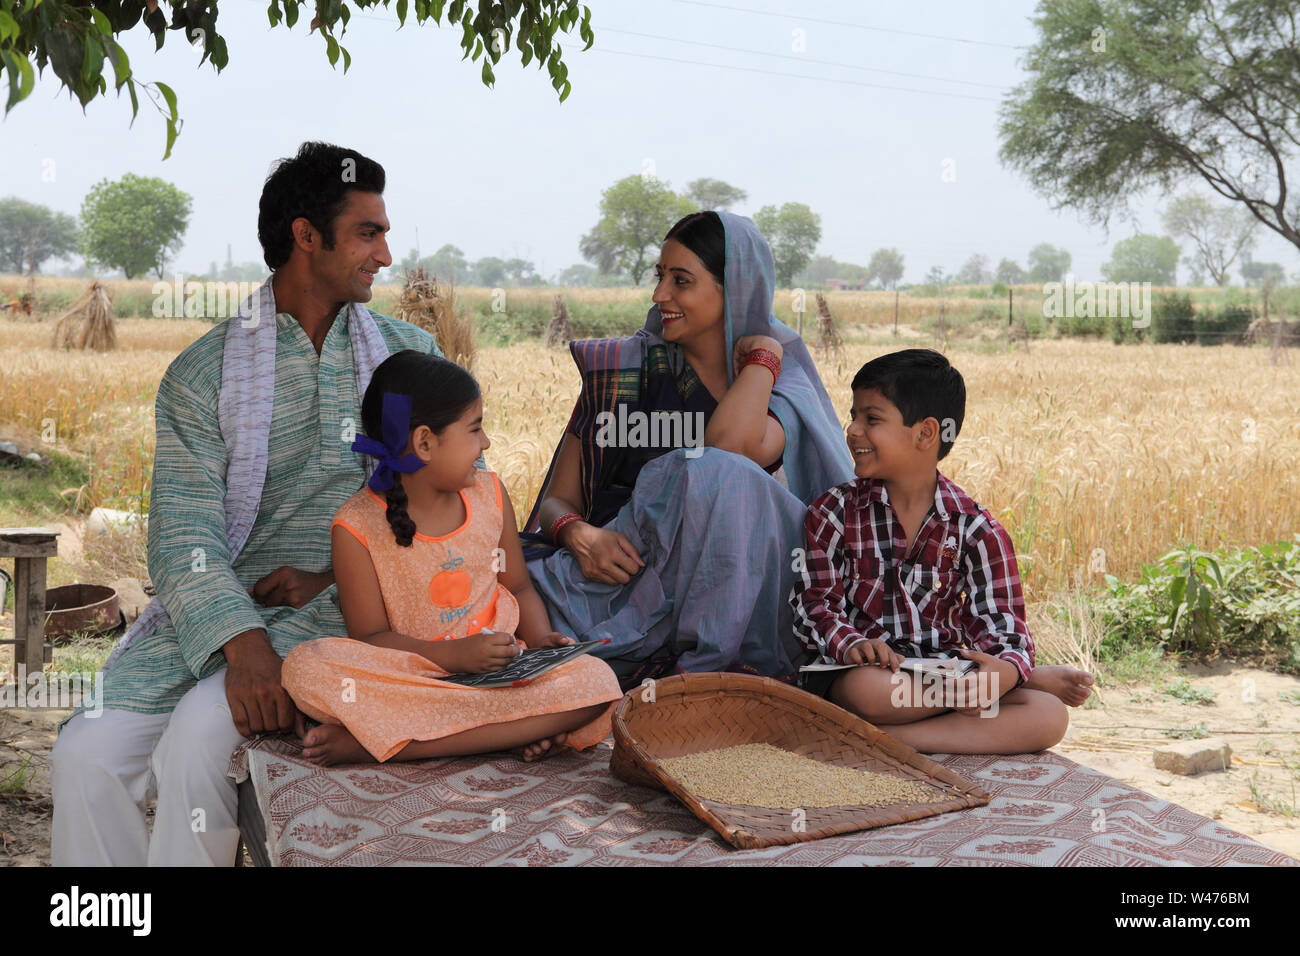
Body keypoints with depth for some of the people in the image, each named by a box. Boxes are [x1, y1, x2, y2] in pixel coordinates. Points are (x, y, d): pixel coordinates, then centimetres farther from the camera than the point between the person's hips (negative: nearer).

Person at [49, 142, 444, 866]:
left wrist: (332, 577, -8)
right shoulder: (203, 374, 5)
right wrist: (242, 643, -25)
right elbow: (187, 534, -7)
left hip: (346, 610, -1)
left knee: (200, 732, -26)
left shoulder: (411, 356, 10)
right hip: (218, 613, 1)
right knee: (86, 754, -18)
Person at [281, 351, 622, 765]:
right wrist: (454, 655, -22)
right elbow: (370, 637, -7)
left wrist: (541, 642, -5)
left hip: (499, 668, 5)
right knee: (305, 668, -30)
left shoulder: (488, 494, 8)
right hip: (408, 676, -4)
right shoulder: (358, 527, -6)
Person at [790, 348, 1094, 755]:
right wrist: (848, 642, -25)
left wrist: (1006, 669, -28)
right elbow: (814, 603, -2)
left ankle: (889, 740, -27)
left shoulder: (975, 529, 1)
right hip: (871, 669, -1)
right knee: (864, 689, -39)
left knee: (1049, 717, -23)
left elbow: (999, 623, -4)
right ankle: (1035, 677, -17)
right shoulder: (834, 511, 2)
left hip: (948, 668, 1)